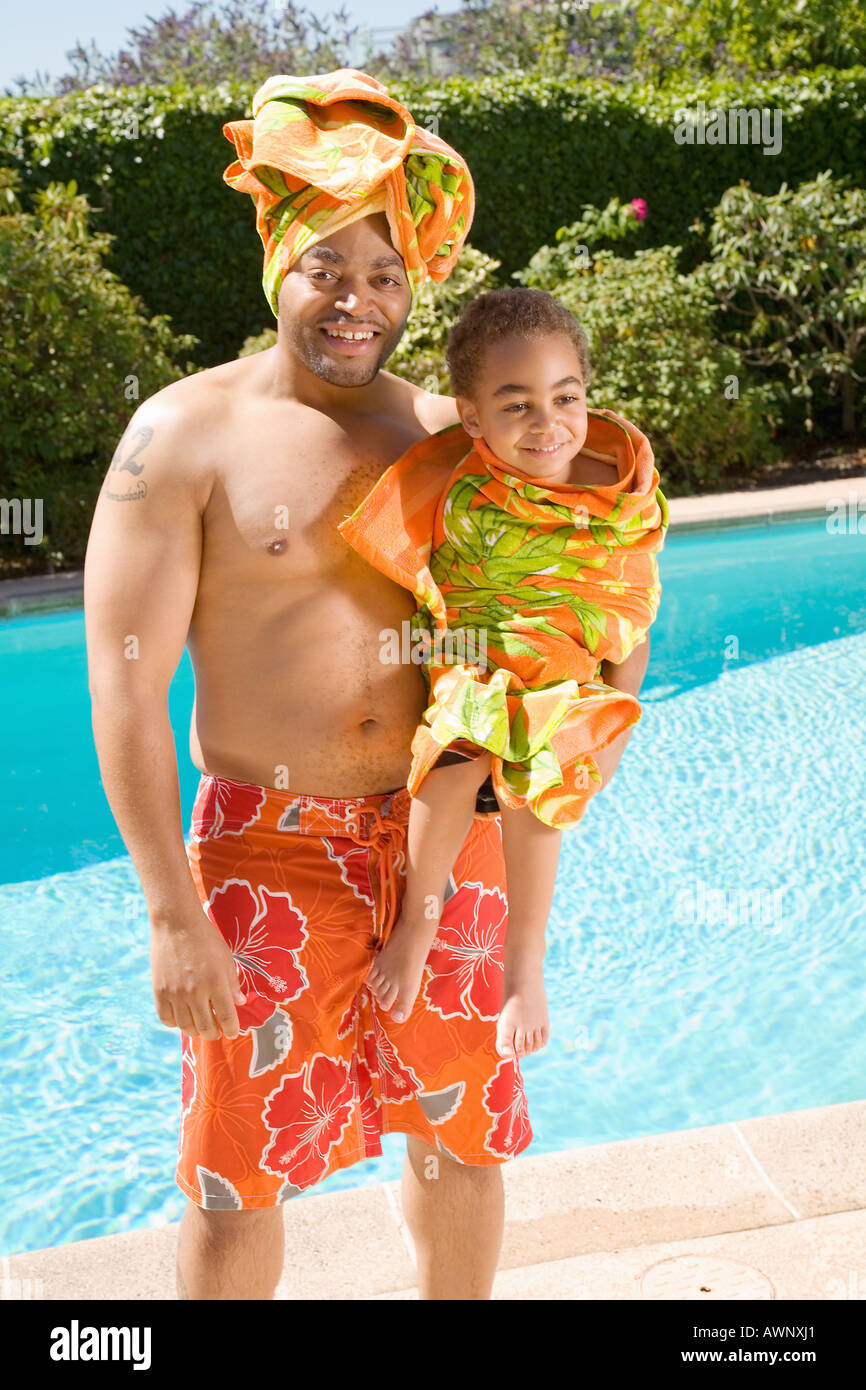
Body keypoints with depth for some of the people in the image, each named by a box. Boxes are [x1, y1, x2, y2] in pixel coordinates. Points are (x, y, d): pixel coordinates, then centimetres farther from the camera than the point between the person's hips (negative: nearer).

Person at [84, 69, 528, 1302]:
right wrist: (174, 914, -15)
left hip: (440, 828, 4)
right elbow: (126, 688, -12)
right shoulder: (188, 434, -8)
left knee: (464, 1135, 17)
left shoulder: (442, 433, 5)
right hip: (270, 847, -3)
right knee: (238, 1176, 9)